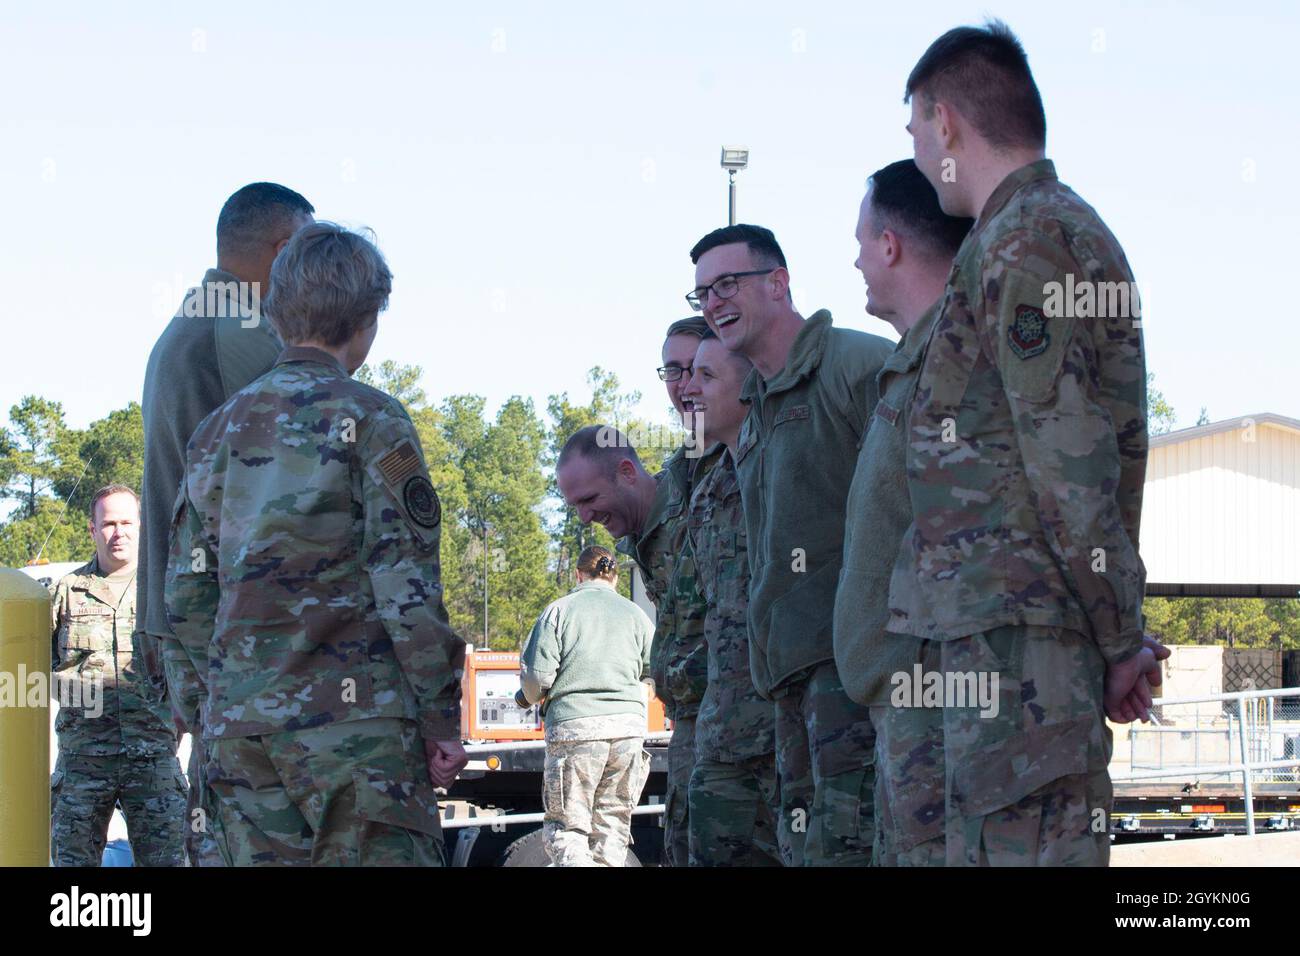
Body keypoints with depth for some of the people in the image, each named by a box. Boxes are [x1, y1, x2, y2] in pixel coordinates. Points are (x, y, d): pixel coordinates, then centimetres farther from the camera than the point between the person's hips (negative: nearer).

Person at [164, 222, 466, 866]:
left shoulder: (217, 431, 13)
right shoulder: (367, 418, -4)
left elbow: (186, 595, 14)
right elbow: (407, 585, -9)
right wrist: (441, 716, -5)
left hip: (236, 723, 6)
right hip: (354, 716, -6)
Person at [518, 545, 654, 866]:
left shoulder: (560, 610, 2)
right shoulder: (635, 614, 10)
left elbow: (537, 675, -4)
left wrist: (531, 698, 19)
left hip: (573, 726, -3)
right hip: (628, 729, 3)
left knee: (565, 826, 2)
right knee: (612, 825, 11)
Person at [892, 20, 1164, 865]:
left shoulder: (1019, 244, -11)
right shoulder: (1078, 229, 21)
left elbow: (1069, 464, -16)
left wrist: (1121, 638, -11)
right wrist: (1119, 635, 20)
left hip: (1016, 628, -10)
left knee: (1017, 845, -11)